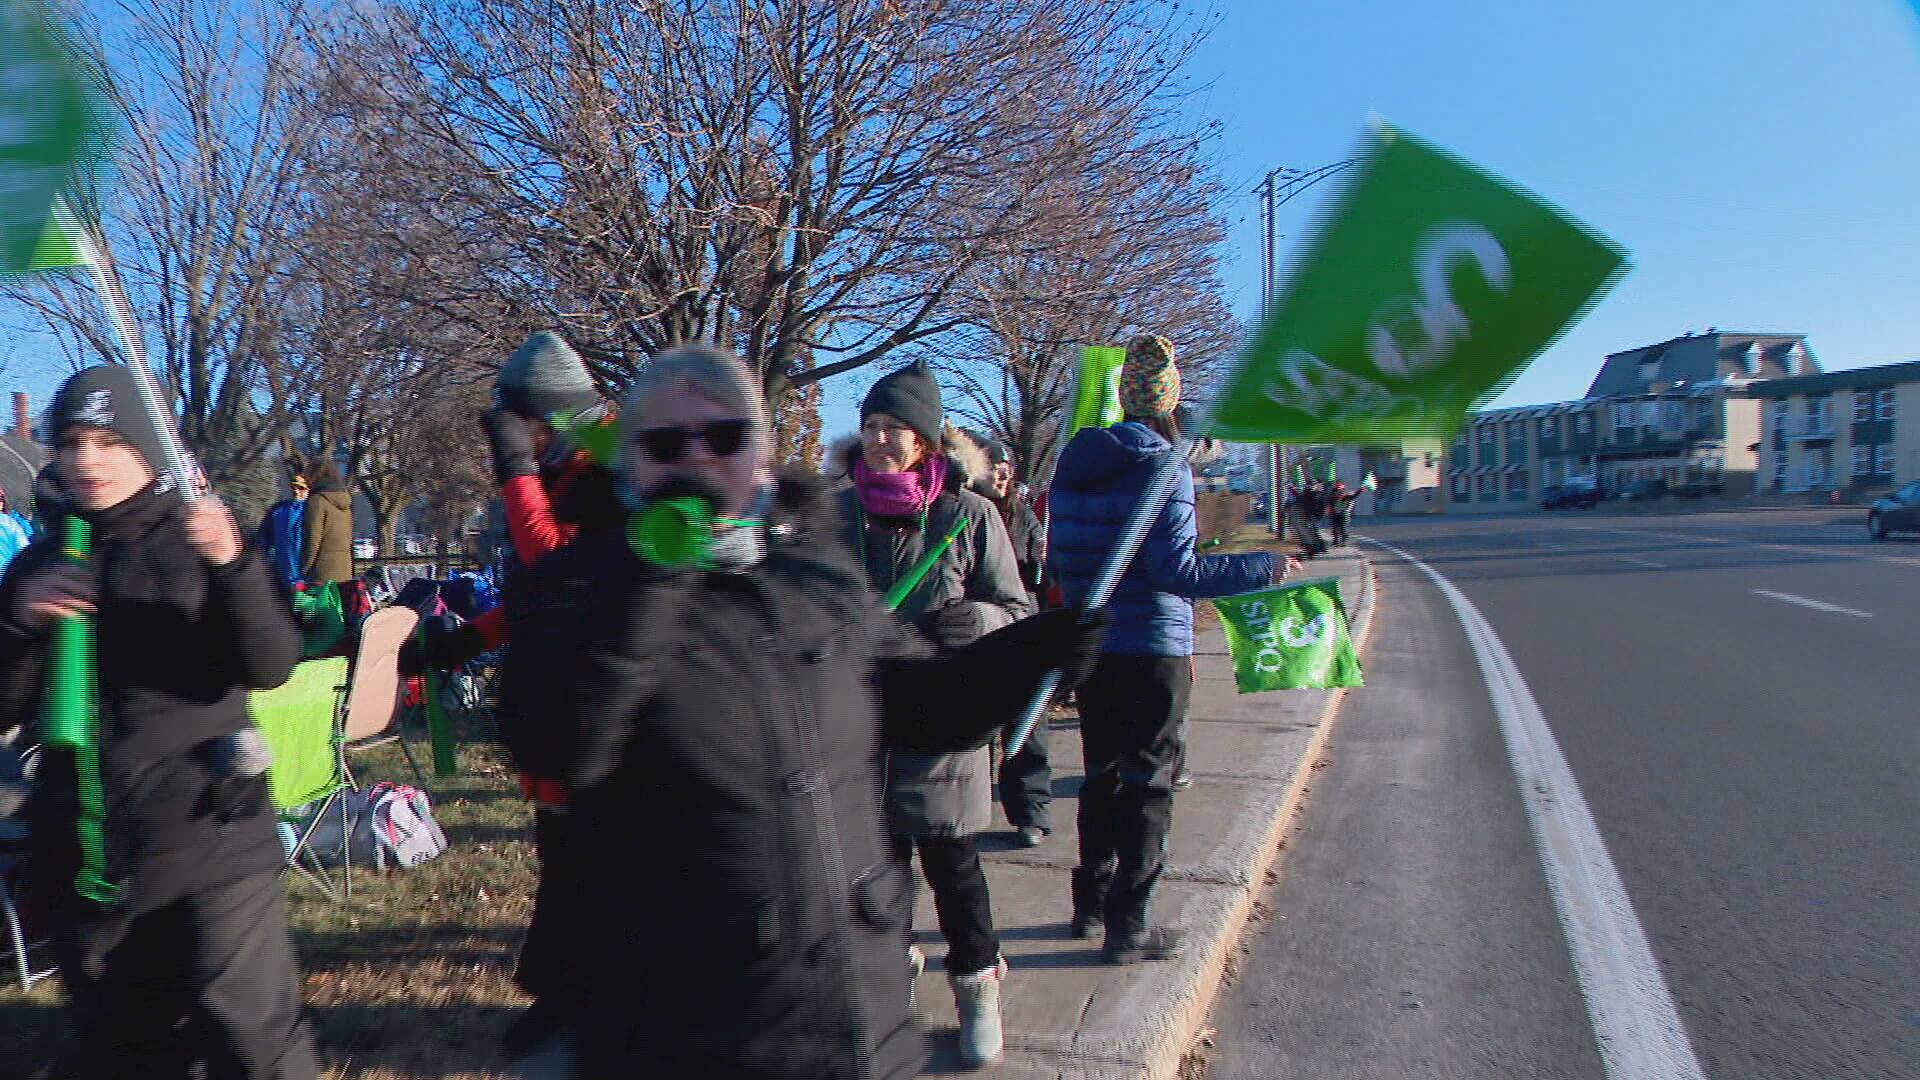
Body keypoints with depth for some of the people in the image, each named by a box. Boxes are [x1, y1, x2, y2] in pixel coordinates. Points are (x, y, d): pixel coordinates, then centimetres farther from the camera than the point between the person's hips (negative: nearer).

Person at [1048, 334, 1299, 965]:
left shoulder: (1074, 463, 6)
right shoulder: (1164, 468, -14)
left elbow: (1056, 560, 11)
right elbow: (1174, 570, -20)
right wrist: (1265, 567, -12)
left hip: (1089, 648, 6)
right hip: (1154, 651, -6)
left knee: (1101, 774, 18)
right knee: (1146, 785, 4)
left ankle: (1090, 905, 30)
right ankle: (1128, 927, 11)